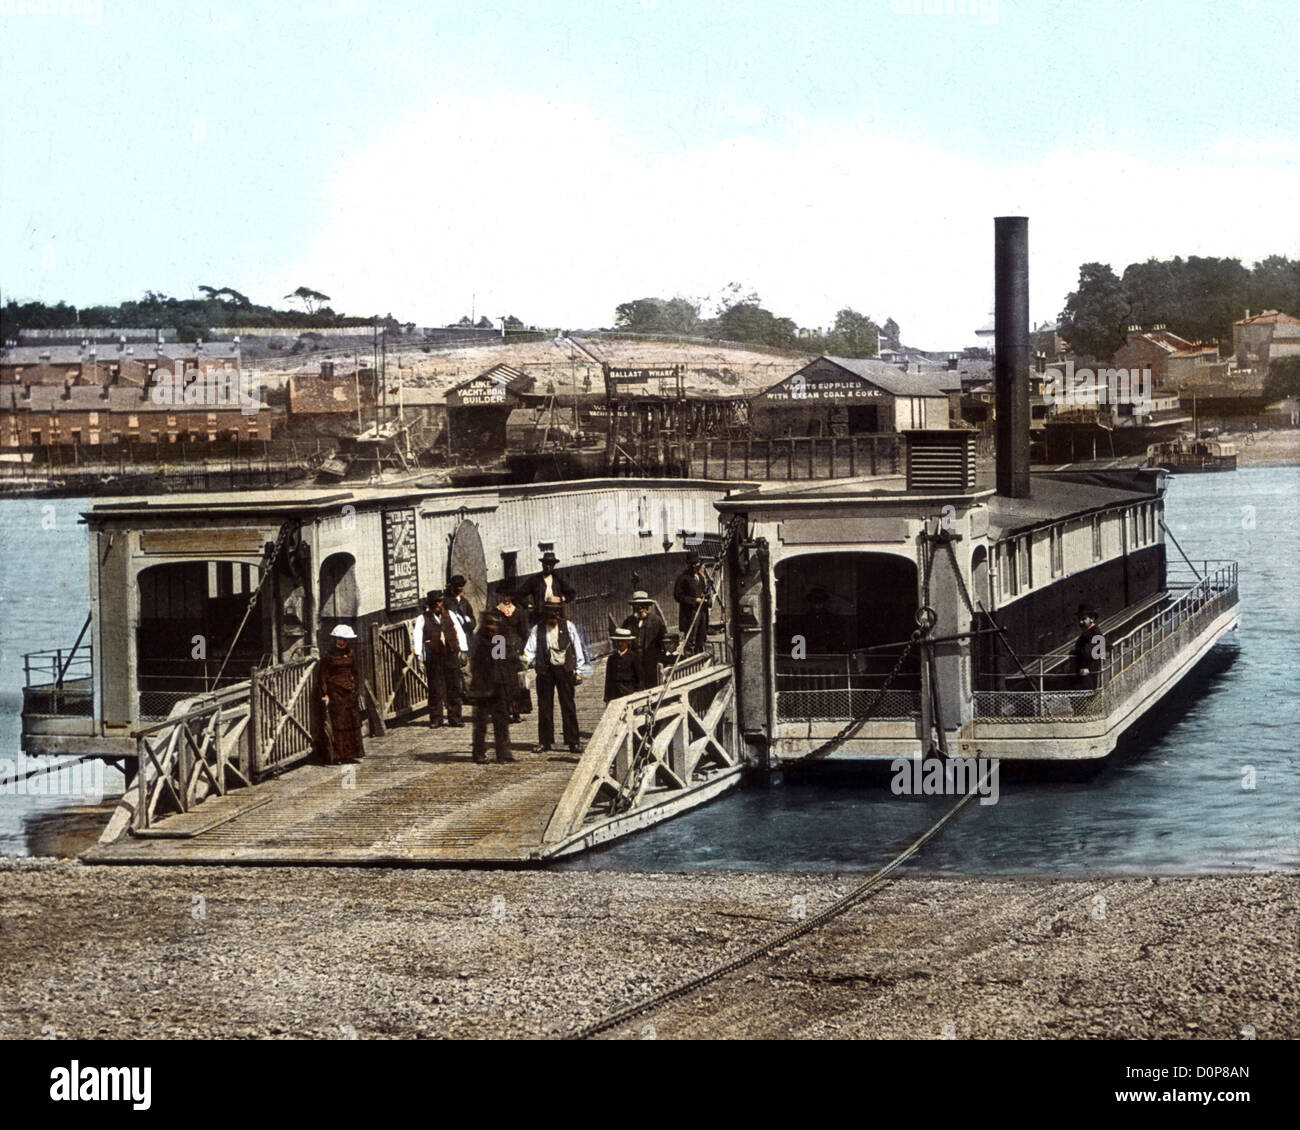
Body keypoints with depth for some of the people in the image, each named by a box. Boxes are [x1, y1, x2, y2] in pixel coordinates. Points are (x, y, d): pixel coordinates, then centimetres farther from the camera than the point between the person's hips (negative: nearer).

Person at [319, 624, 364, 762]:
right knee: (338, 722, -5)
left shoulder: (349, 654, 11)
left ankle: (351, 752, 8)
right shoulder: (328, 656, -4)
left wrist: (356, 688, 12)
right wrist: (325, 695, -11)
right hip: (336, 692, -5)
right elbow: (324, 676, -5)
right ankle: (340, 754, -2)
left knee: (353, 720, 2)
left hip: (349, 691, 5)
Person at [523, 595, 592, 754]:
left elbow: (577, 647, 8)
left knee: (568, 705, -3)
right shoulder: (538, 629, 10)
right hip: (545, 670, 1)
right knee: (545, 706, 4)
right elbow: (530, 649, 6)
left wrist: (579, 670, 4)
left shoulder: (568, 627, 7)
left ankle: (573, 741, -1)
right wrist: (526, 661, -13)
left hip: (564, 669, -1)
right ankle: (544, 742, 11)